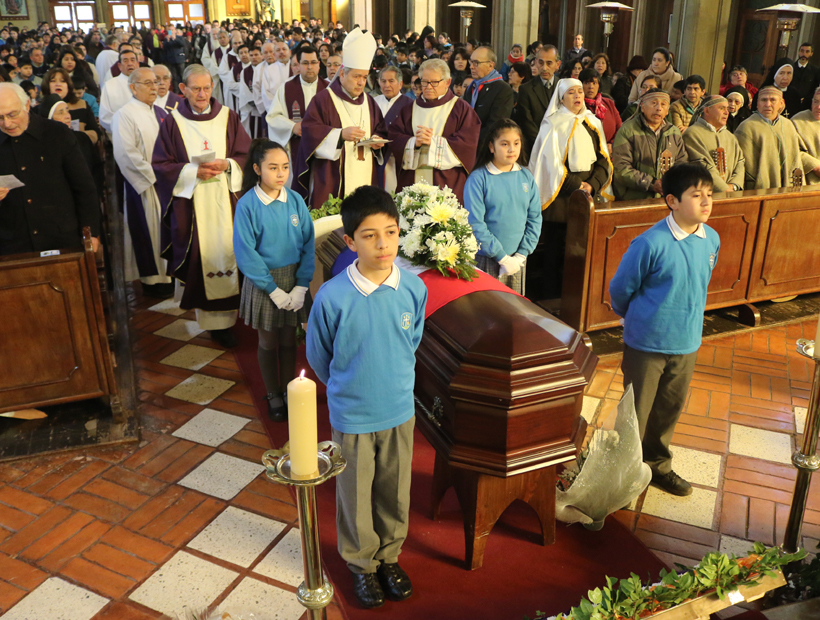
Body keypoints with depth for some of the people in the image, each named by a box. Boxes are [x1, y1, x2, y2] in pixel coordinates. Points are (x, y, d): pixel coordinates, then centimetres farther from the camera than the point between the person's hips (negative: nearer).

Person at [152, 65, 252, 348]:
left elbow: (246, 155, 6)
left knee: (226, 253, -1)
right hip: (190, 203, -1)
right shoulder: (172, 123, 3)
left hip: (225, 200, 1)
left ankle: (222, 318, 8)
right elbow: (161, 166, 0)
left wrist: (227, 165, -14)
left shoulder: (229, 117, 7)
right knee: (199, 257, -1)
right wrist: (194, 172, -14)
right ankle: (205, 311, 12)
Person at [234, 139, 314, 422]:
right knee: (269, 342, 12)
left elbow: (308, 245, -3)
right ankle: (273, 396, 30)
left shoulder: (295, 200, -6)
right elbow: (246, 254, -14)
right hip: (263, 282, -2)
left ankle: (288, 391, 32)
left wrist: (301, 287, -10)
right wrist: (274, 290, -15)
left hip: (294, 278, 2)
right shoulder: (247, 205, -14)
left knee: (289, 339, 14)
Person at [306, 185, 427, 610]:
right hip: (352, 416, -2)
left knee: (395, 492, 20)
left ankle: (389, 556, 45)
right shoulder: (332, 297, -22)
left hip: (400, 410, 3)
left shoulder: (414, 288, -13)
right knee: (356, 495, 17)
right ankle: (362, 563, 42)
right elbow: (318, 356, -4)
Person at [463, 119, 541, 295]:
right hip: (486, 260, -4)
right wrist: (502, 257, -13)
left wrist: (522, 254, -4)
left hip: (517, 259, 4)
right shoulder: (478, 178, -9)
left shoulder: (526, 177, 6)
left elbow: (535, 219, 6)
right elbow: (475, 224, -14)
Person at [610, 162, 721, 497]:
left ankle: (657, 465, 40)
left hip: (687, 343, 6)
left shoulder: (711, 240, -2)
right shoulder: (651, 243, -21)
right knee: (636, 412, 8)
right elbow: (621, 288, -9)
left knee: (670, 408, 19)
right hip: (647, 343, -5)